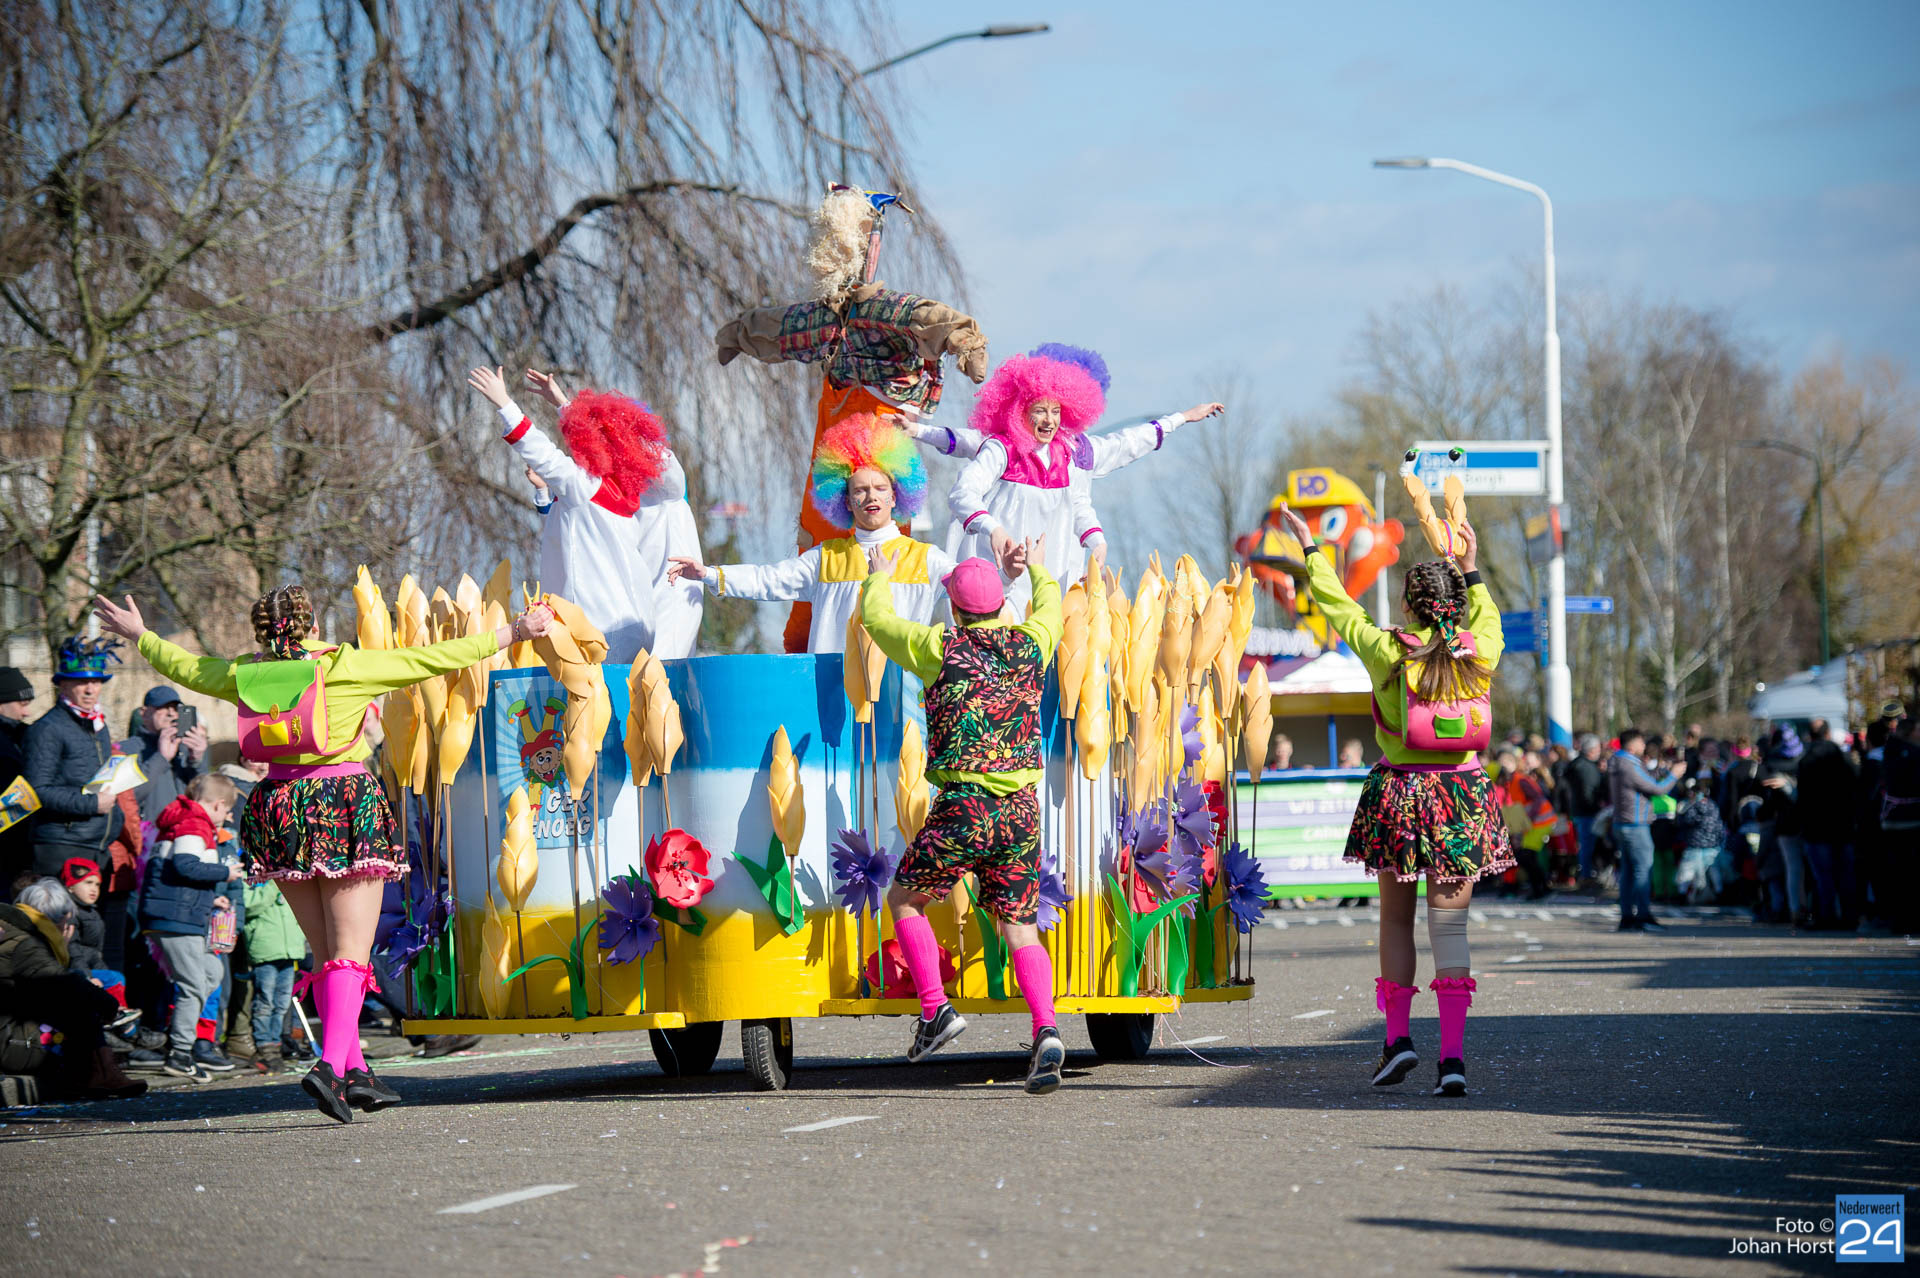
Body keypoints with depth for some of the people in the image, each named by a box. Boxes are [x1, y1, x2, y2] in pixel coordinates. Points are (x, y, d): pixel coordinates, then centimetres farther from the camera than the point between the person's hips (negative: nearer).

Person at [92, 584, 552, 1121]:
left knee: (325, 954, 14)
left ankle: (356, 1072, 10)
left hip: (280, 806, 4)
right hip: (348, 803, -4)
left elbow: (183, 667, 23)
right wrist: (511, 633, 3)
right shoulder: (346, 665, -4)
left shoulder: (245, 674, 7)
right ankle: (331, 1064, -26)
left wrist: (139, 635, 42)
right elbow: (433, 659, -3)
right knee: (350, 952, -7)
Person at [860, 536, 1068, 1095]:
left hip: (964, 807, -4)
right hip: (1023, 808, 4)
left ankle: (935, 1009, 4)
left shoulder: (940, 648, -1)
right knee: (1021, 929, 5)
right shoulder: (1030, 644, 8)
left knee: (904, 899, 16)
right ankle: (1046, 1031, -15)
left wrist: (880, 577, 37)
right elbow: (1051, 607, 34)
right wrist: (1039, 570, 54)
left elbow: (877, 618, 16)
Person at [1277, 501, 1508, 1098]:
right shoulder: (1480, 654, -2)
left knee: (1396, 919, 15)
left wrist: (1310, 549, 21)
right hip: (1462, 797, 1)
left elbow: (1341, 609, 8)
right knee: (1449, 925, -1)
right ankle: (1453, 1054, -9)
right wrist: (1471, 570, 35)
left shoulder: (1389, 653, -7)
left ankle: (1397, 1036, 11)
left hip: (1398, 794, -1)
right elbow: (1486, 620, 23)